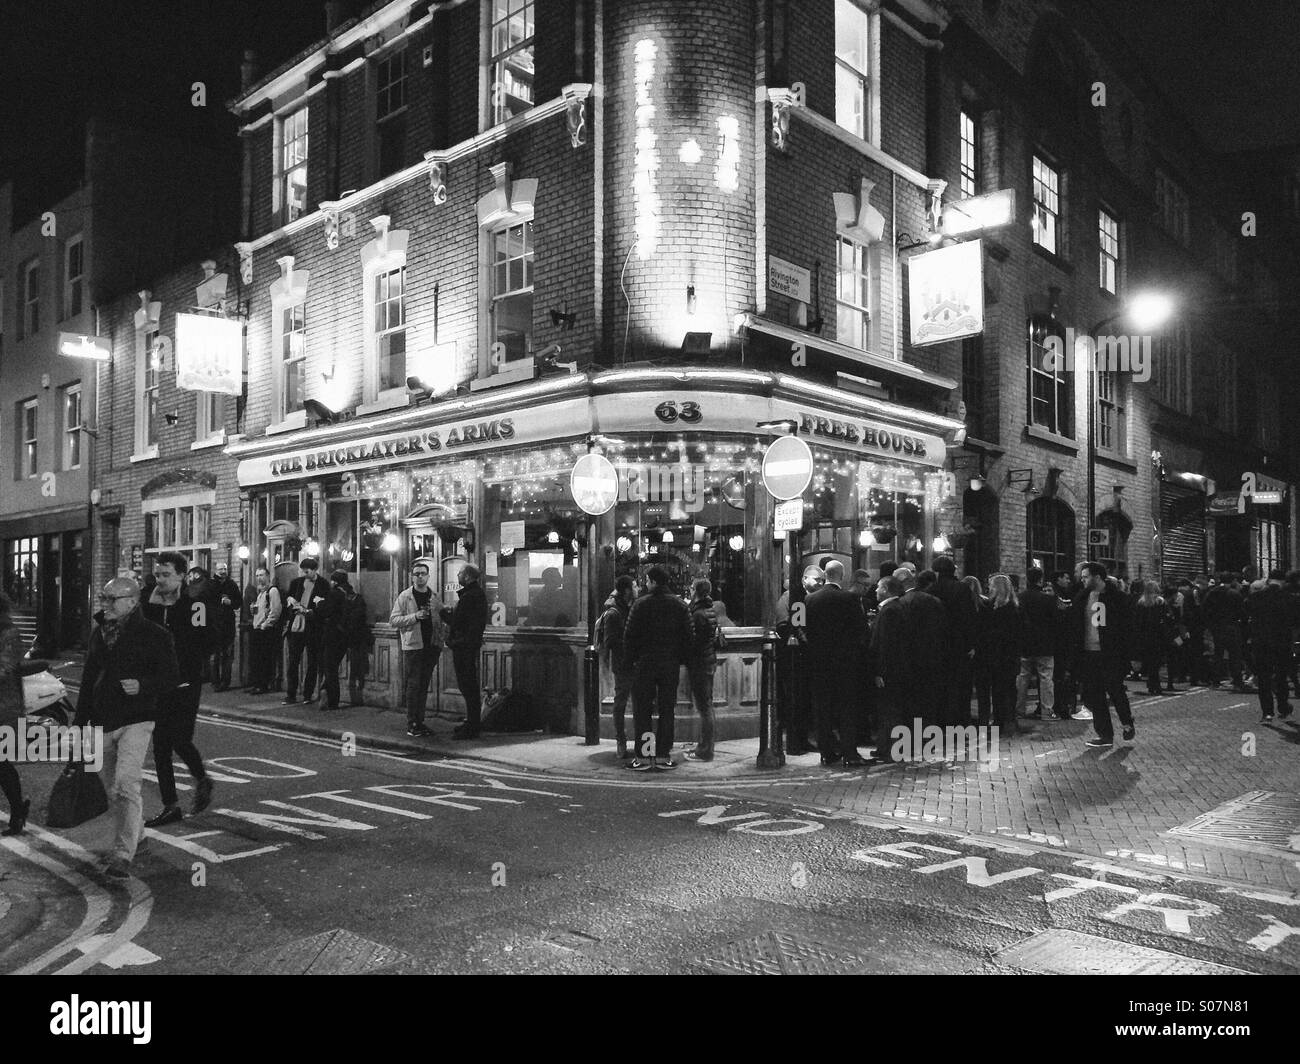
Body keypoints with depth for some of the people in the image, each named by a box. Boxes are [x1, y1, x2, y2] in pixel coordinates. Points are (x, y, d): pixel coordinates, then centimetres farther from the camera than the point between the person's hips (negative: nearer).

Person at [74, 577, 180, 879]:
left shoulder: (153, 635, -7)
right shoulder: (99, 633, 12)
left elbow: (172, 676, -6)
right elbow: (88, 678, 21)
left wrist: (142, 686, -24)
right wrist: (80, 719, 20)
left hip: (135, 721, -7)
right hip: (102, 723, 7)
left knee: (126, 785, -17)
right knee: (113, 790, 16)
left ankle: (123, 856, -15)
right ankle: (133, 835, 37)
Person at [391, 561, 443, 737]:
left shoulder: (434, 596, 9)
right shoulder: (405, 596, -2)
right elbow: (393, 620, -7)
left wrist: (440, 643, 6)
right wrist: (415, 616, -18)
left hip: (431, 647, 4)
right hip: (412, 646, -4)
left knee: (424, 686, 9)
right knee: (413, 686, -4)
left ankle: (420, 722, 16)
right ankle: (411, 725, 2)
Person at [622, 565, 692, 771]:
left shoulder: (640, 604, -6)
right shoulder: (680, 606, 2)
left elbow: (629, 636, -6)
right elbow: (687, 637, 4)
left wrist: (631, 659, 5)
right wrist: (681, 659, 13)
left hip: (645, 663, -2)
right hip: (671, 665, 2)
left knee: (642, 710, 5)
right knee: (666, 710, 8)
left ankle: (643, 756, 4)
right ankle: (663, 755, 9)